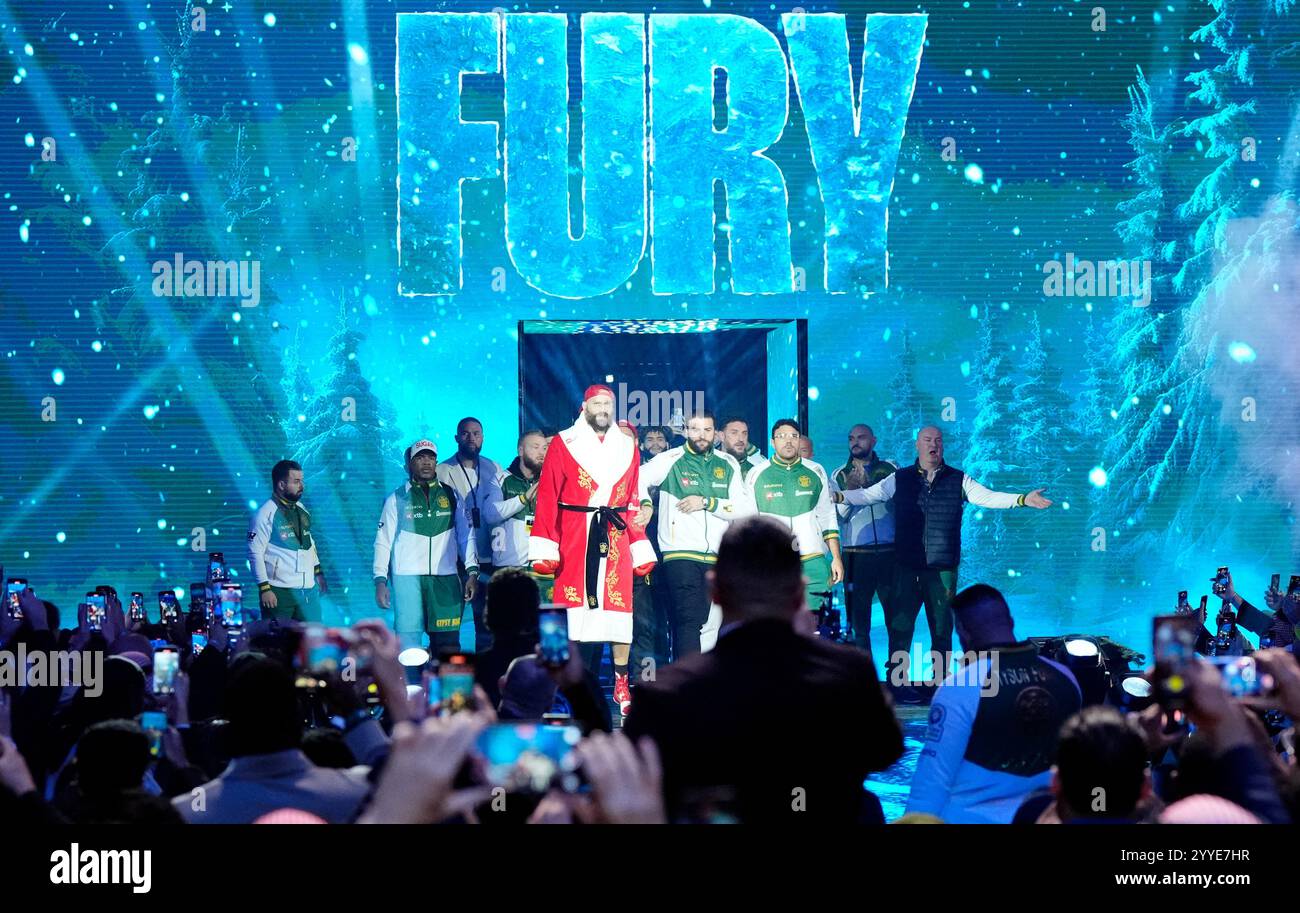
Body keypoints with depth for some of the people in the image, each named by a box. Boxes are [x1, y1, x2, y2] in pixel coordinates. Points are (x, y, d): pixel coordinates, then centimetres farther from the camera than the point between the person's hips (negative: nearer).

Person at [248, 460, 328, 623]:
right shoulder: (266, 514, -9)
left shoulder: (301, 509, 12)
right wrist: (264, 588, -15)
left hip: (308, 589, 6)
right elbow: (255, 554, -11)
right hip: (280, 591, -6)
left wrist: (318, 572, 17)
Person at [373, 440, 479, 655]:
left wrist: (472, 572, 4)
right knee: (407, 645, -8)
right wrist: (380, 580, -1)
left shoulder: (451, 496, 13)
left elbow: (466, 535, 15)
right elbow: (382, 542, 9)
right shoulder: (397, 500, 9)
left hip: (446, 579, 1)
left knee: (448, 643, -4)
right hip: (407, 578, -1)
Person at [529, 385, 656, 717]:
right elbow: (547, 498, -1)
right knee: (574, 609, -4)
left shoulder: (627, 448, 14)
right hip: (574, 544, -2)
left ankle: (621, 683, 6)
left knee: (620, 608, -4)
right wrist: (545, 549, -9)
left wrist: (641, 550, 10)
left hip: (616, 540, 2)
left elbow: (634, 502, 15)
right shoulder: (563, 445, 5)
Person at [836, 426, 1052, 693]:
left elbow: (987, 497, 0)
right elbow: (868, 495, 9)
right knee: (900, 625, -5)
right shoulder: (900, 479, 9)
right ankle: (896, 680, -1)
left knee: (942, 628, 4)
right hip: (907, 567, 0)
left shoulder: (958, 480, 7)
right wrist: (838, 497, -3)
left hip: (943, 568, 0)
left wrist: (1022, 500, -13)